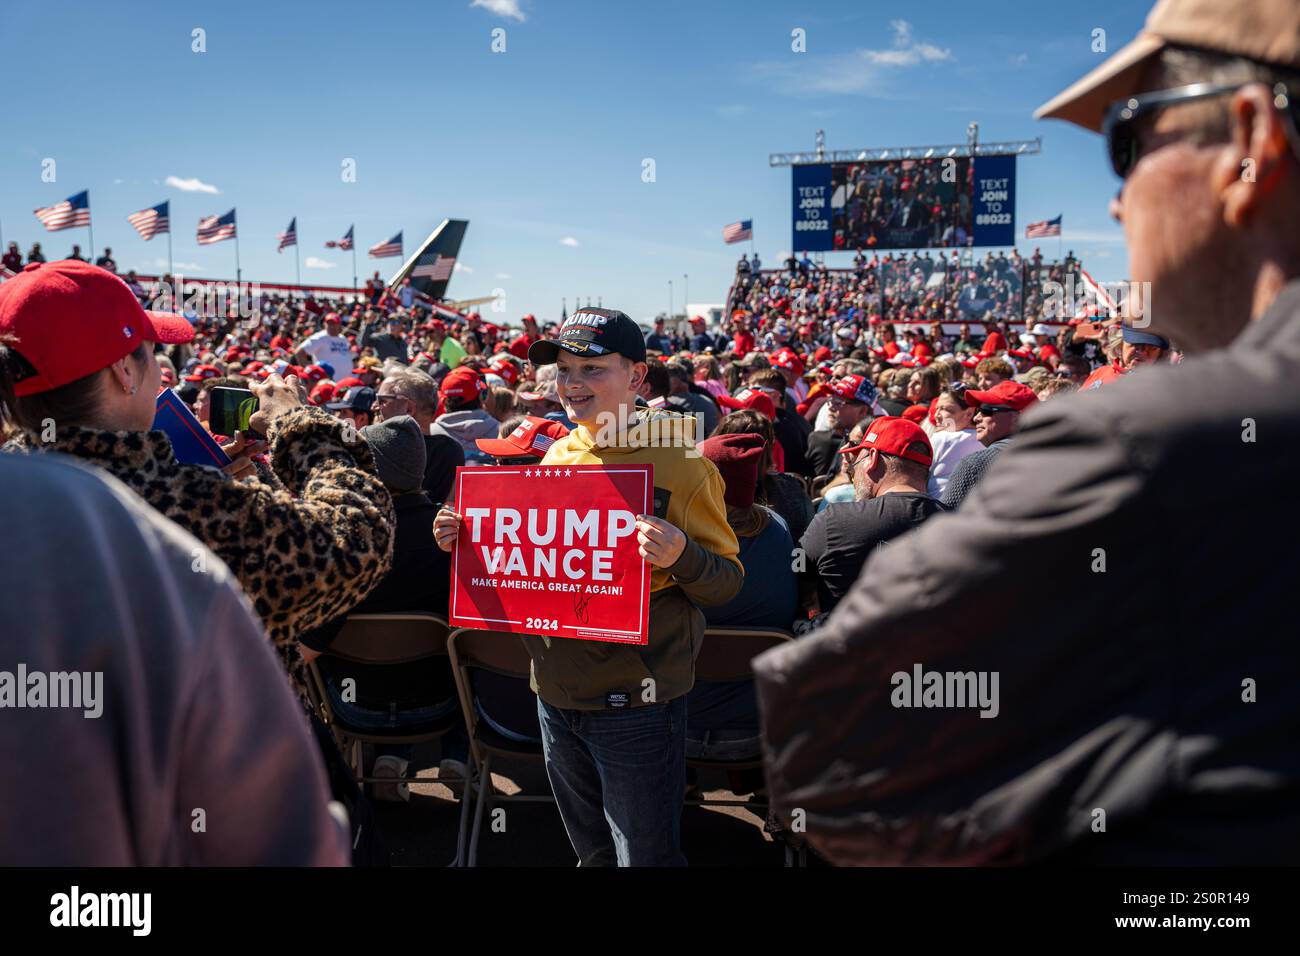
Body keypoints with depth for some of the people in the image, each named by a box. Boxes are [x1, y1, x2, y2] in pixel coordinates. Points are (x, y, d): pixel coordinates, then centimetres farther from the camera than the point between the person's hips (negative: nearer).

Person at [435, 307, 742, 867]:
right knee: (590, 850, 23)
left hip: (633, 700, -6)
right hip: (555, 692, 6)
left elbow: (727, 581, -12)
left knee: (644, 855, 7)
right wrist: (467, 540, 1)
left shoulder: (678, 463, -12)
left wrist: (681, 556, -32)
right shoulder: (558, 456, 5)